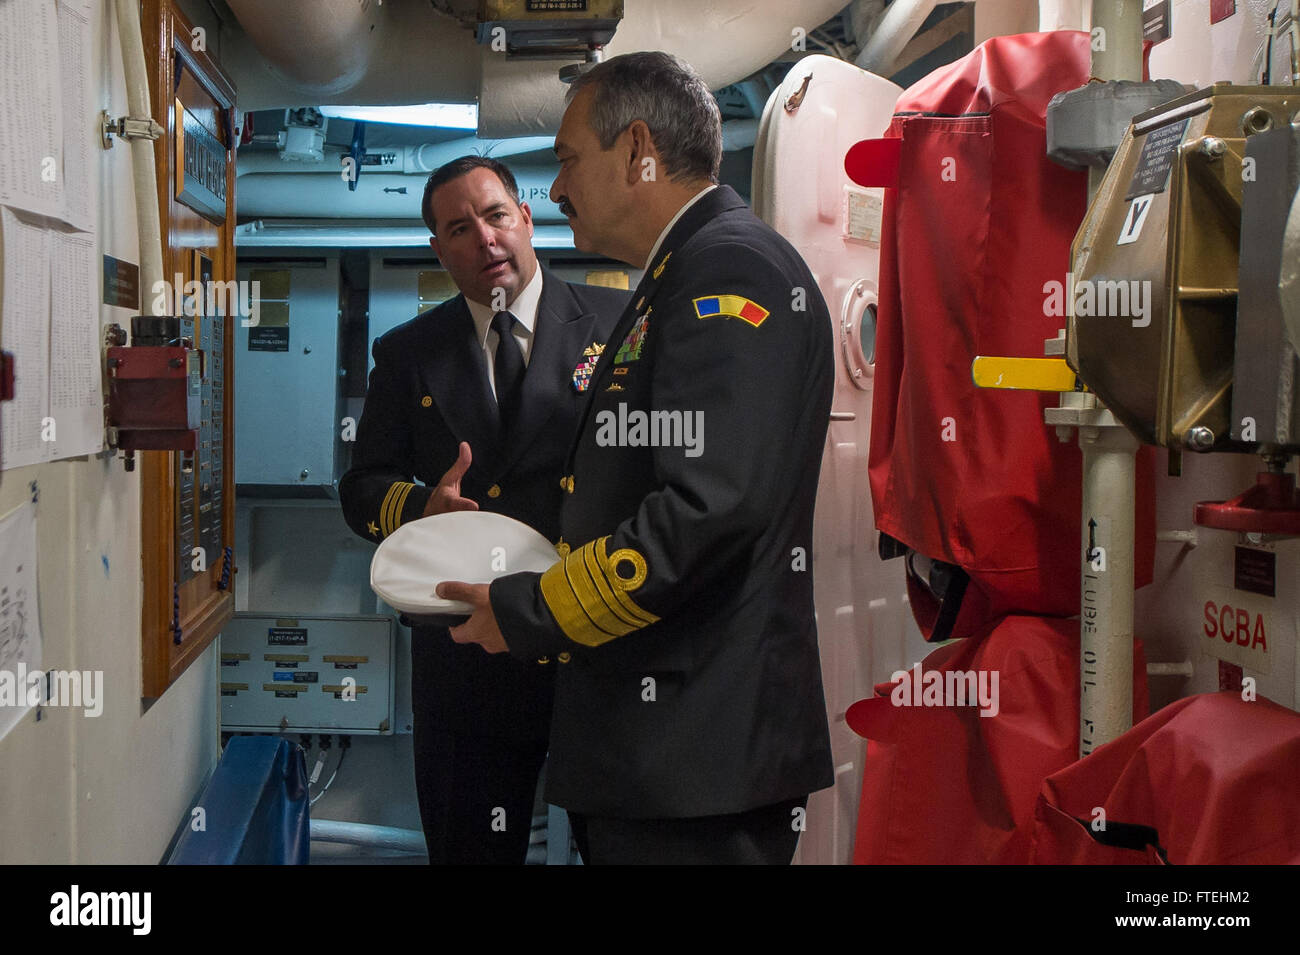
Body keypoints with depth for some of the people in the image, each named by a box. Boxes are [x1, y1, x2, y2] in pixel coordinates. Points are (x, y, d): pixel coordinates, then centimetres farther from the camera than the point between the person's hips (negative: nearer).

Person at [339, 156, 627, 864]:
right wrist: (421, 507, -12)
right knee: (468, 847, 11)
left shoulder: (616, 321, 3)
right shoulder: (407, 354, 10)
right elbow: (361, 486, 10)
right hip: (466, 661, 2)